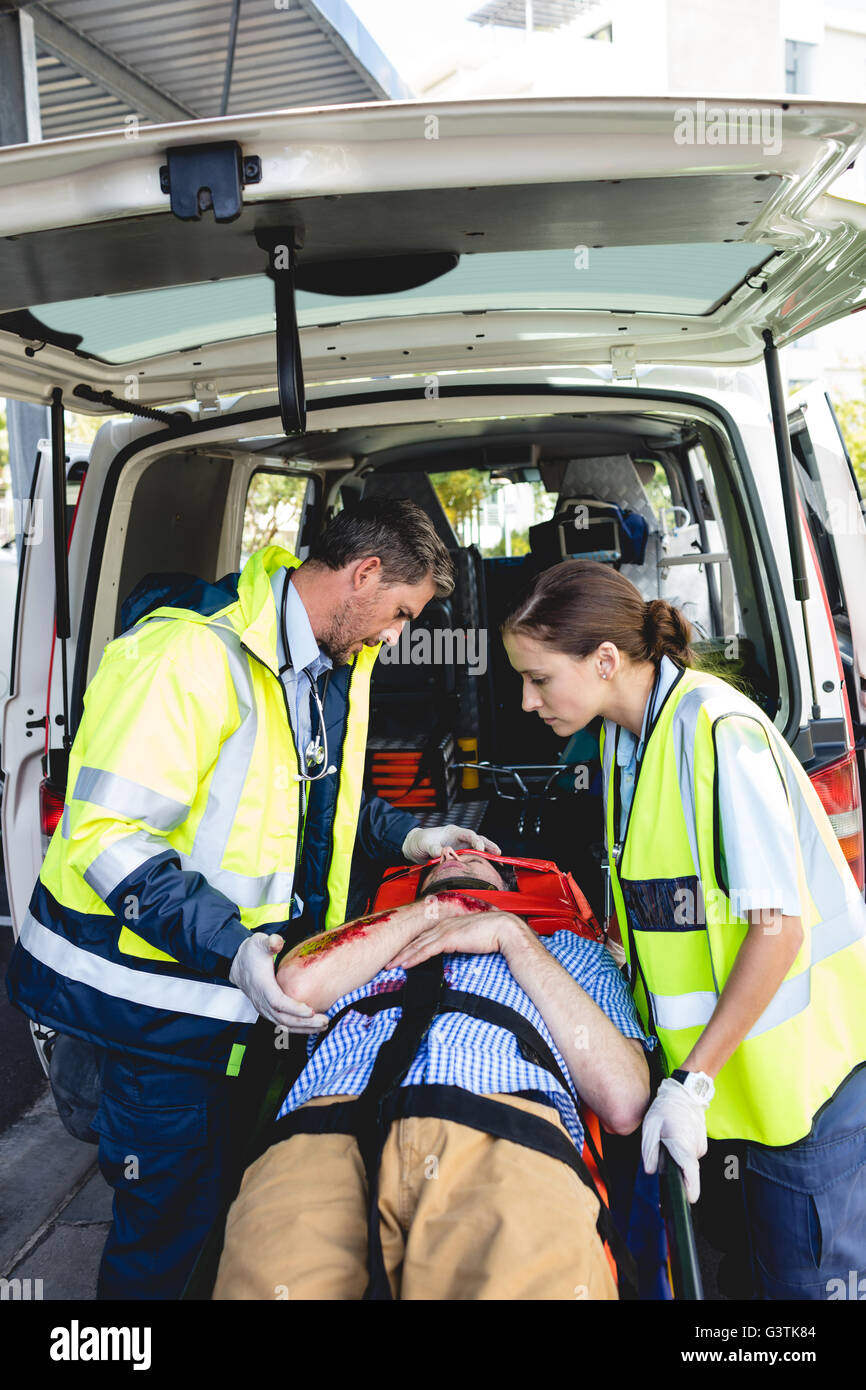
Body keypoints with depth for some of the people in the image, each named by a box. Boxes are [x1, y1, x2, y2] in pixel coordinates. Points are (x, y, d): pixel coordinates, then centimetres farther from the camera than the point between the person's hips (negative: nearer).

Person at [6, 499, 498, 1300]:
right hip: (162, 987, -8)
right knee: (168, 1211, 7)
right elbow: (108, 835, -27)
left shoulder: (337, 663, 6)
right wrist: (226, 948, -34)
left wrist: (407, 838, 9)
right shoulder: (193, 652, -25)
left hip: (250, 971, 8)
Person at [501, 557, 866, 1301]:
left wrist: (690, 1082, -23)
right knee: (773, 1268, 20)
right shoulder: (627, 734, 4)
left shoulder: (716, 729, -24)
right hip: (739, 1054, 8)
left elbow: (780, 924, -26)